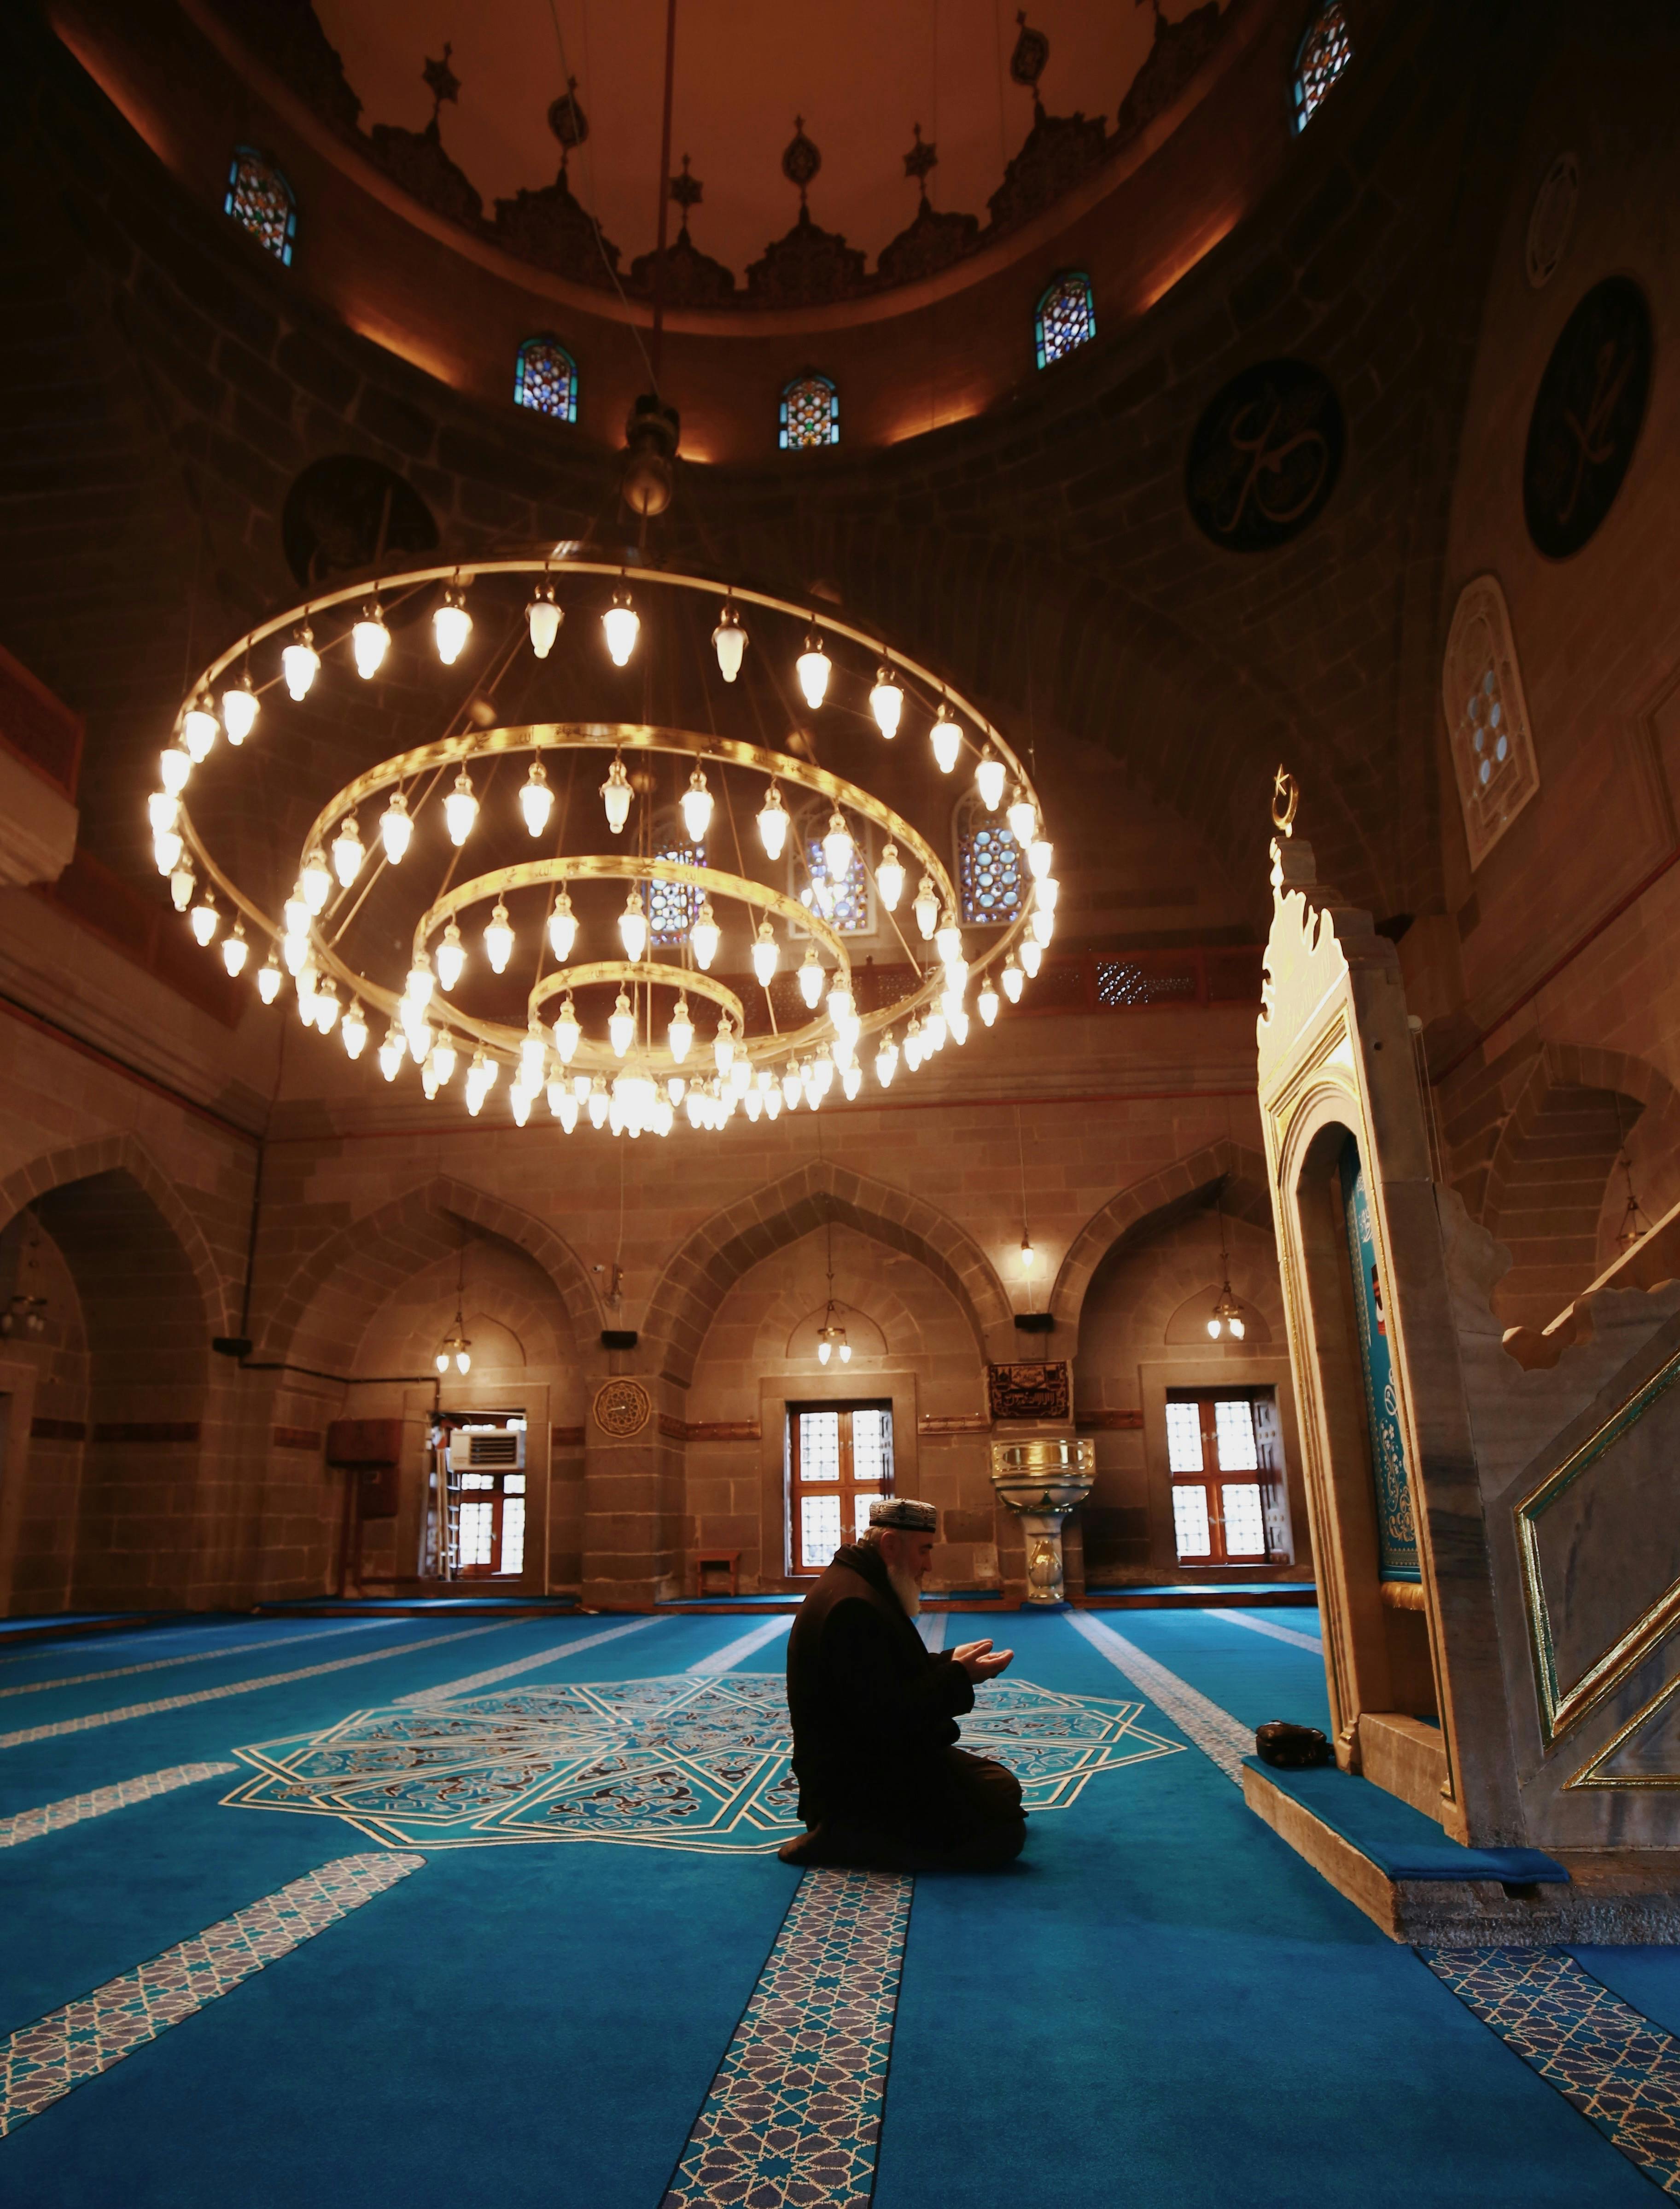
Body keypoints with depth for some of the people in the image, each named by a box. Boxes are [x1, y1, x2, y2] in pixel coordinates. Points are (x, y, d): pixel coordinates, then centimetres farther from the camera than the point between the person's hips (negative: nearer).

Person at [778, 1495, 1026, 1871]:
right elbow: (887, 1717, -28)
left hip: (878, 1762, 11)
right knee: (1003, 1832, -14)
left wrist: (951, 1662, 6)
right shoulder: (854, 1606, -26)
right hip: (859, 1782, -11)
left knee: (1004, 1791, 17)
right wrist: (959, 1678, -19)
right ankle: (846, 1837, -8)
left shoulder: (865, 1590, 10)